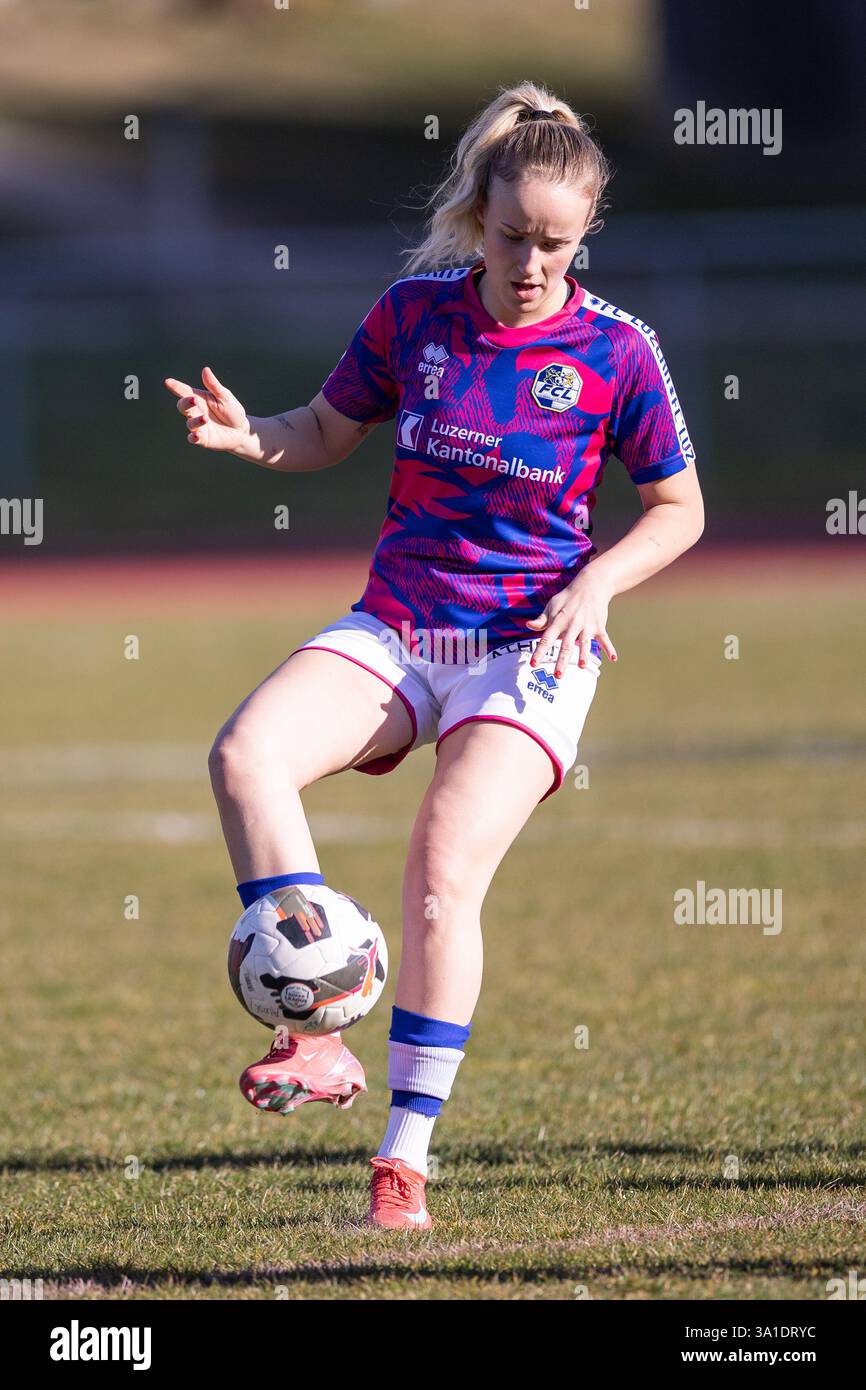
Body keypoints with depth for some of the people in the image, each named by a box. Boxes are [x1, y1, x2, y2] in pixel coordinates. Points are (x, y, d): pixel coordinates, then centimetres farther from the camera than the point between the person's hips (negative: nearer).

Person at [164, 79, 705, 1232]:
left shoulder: (615, 351, -5)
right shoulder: (415, 314, 1)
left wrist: (598, 579, -13)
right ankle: (319, 1036, -28)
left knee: (444, 874, -21)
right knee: (246, 754, -25)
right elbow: (329, 432, 15)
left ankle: (407, 1152, -9)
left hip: (529, 649, -3)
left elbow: (679, 507, 5)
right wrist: (246, 435, -6)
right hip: (396, 630, 3)